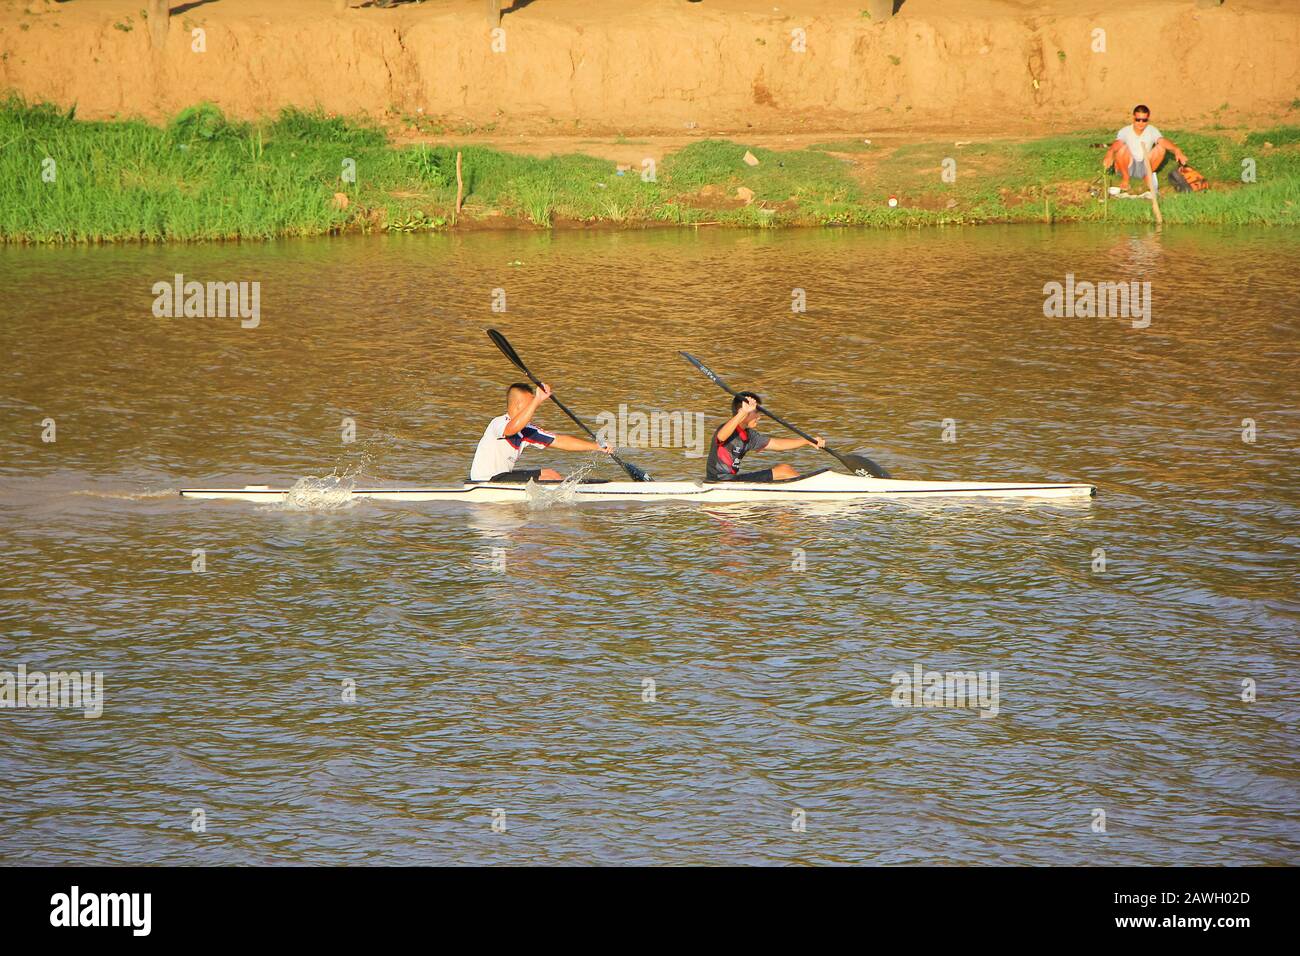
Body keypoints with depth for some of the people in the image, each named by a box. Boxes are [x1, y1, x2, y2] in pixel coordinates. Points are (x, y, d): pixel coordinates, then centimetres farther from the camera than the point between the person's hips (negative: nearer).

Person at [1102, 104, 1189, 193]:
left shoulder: (1152, 131, -6)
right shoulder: (1125, 131, -13)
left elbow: (1163, 141, -25)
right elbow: (1116, 144, -34)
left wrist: (1176, 150, -46)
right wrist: (1110, 154, -58)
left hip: (1144, 169, 2)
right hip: (1127, 168, -2)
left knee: (1161, 148, -18)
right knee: (1123, 147, -30)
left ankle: (1148, 176, 2)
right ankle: (1125, 179, -10)